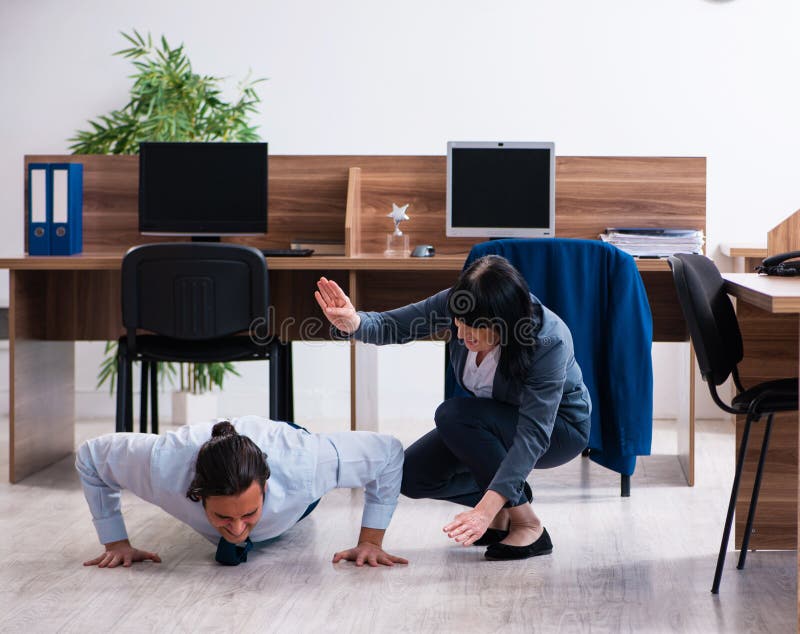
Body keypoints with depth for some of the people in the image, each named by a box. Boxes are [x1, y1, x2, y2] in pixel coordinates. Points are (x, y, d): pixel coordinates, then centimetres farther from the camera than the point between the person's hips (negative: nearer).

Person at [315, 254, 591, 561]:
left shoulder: (549, 342, -36)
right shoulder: (456, 302, -22)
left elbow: (534, 432, -40)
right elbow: (392, 325, -17)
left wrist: (486, 509, -49)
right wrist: (353, 323, -42)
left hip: (560, 427, -6)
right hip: (495, 422, 6)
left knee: (454, 415, -31)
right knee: (413, 475, -9)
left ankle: (528, 526, -20)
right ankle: (507, 502, 13)